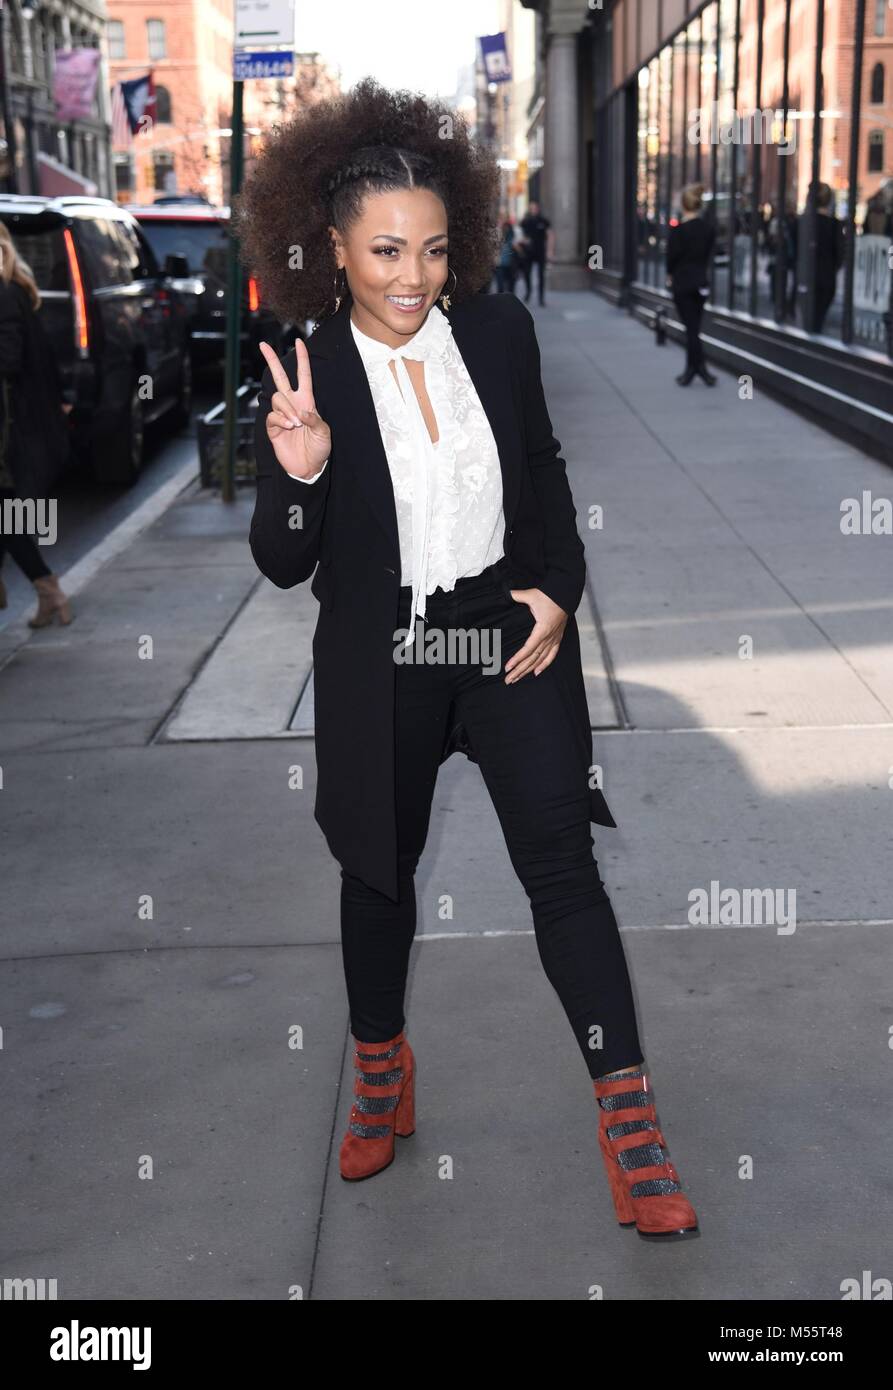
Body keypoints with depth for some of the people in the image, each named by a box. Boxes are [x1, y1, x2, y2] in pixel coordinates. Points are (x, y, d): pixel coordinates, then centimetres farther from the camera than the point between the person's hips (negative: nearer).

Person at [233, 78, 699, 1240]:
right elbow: (282, 565, -10)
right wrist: (300, 473, -29)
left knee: (561, 864, -3)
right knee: (380, 876, 16)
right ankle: (382, 1077, 40)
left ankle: (631, 1124, 6)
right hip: (382, 664, 0)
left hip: (513, 637, 1)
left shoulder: (499, 330, -6)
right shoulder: (305, 374, -11)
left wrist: (559, 589, -3)